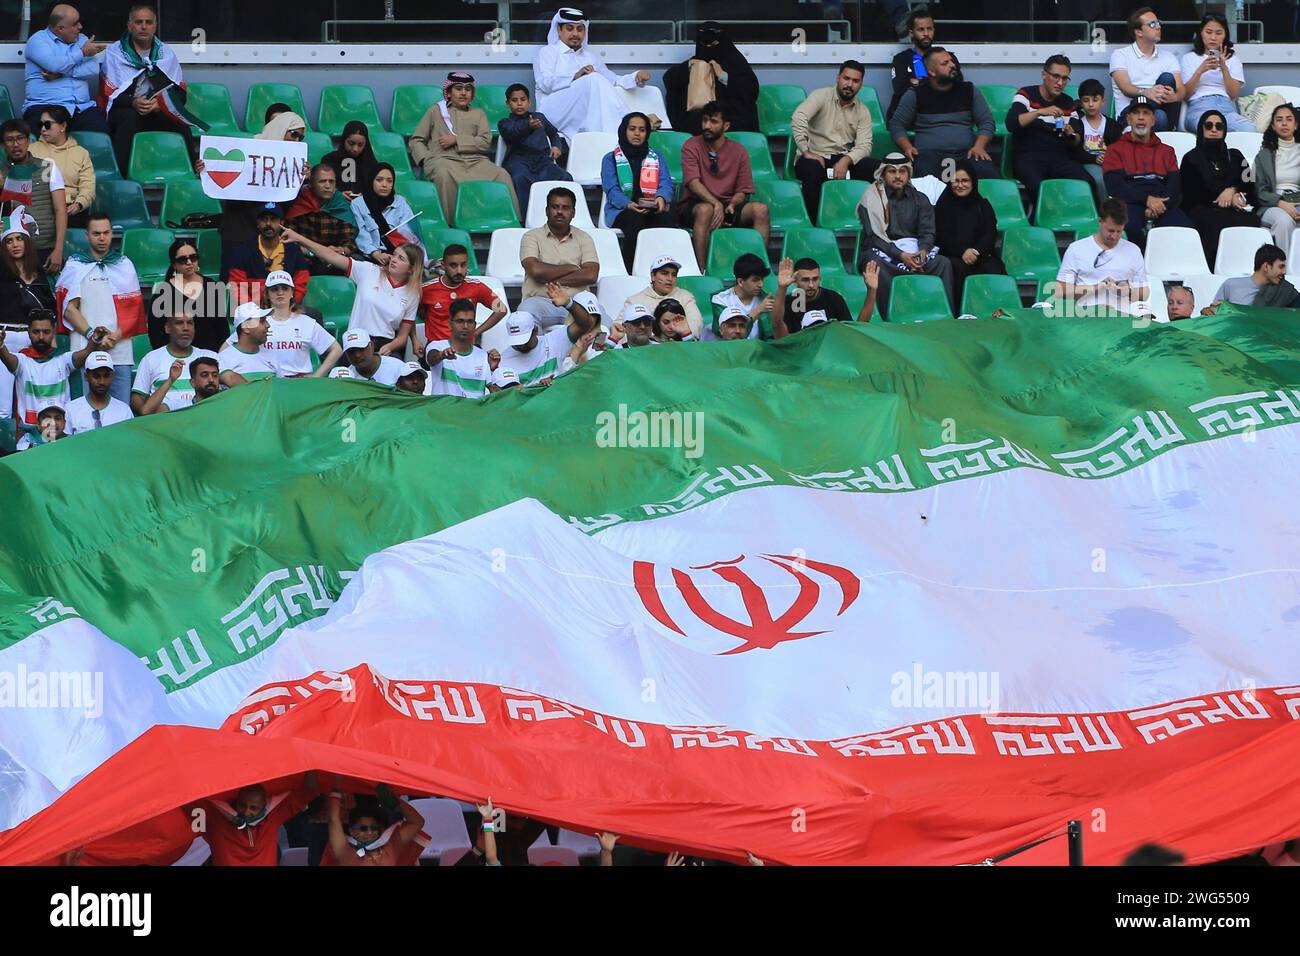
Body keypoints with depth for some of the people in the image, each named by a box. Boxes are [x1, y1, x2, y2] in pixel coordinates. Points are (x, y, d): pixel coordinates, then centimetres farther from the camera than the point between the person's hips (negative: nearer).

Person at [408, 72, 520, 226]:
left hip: (475, 160, 2)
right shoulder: (436, 110, 24)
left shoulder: (478, 113, 27)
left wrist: (456, 140, -2)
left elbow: (486, 142, 10)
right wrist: (425, 159, -1)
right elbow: (416, 140, 19)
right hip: (444, 159, -2)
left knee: (502, 175, -29)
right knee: (445, 176, -41)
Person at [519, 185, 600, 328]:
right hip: (542, 300, -2)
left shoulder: (584, 239, 16)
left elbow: (591, 275, 0)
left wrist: (553, 280, -5)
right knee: (528, 309, -37)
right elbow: (536, 270, -8)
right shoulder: (532, 237, 10)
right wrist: (571, 268, 1)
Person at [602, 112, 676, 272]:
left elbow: (666, 184, 8)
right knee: (635, 221, -38)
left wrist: (662, 198, -18)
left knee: (666, 219, -34)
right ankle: (631, 272, -43)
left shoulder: (657, 157, 25)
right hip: (621, 211, -2)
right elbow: (611, 190, 0)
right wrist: (628, 204, -22)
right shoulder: (611, 159, 16)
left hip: (653, 210, 2)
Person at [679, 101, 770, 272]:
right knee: (705, 210, -38)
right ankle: (700, 270, -40)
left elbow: (743, 191, 7)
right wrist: (716, 204, -29)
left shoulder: (738, 151, 8)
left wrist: (731, 205, -16)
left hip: (727, 207, 3)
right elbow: (693, 183, -14)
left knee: (760, 209, -22)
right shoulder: (692, 146, -1)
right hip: (693, 205, -3)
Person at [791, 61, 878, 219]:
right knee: (811, 171, -39)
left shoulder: (863, 111, 9)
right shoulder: (821, 96, -3)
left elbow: (864, 145, -2)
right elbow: (798, 118, -19)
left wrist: (846, 160, -23)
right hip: (815, 157, -4)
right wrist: (806, 151, -27)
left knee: (873, 167, -24)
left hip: (844, 160, 4)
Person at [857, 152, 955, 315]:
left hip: (915, 252, 3)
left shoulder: (920, 200, 18)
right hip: (882, 252, -3)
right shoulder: (871, 199, 5)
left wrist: (923, 251, -16)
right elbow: (872, 236, -5)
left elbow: (927, 233, 9)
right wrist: (900, 255, -18)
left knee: (943, 263, -24)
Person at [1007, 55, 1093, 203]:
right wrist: (1040, 112, -22)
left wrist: (1071, 135, -9)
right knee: (1038, 186, -36)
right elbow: (1011, 124, -13)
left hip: (1060, 158, 4)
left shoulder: (1069, 104, 16)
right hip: (1028, 157, -4)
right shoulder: (1026, 95, 4)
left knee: (1086, 184, -25)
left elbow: (1077, 143, 15)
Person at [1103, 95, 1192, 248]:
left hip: (1163, 205, 2)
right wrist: (1147, 199, -12)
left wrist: (1160, 204, -11)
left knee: (1186, 229, -31)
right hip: (1131, 203, -2)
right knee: (1132, 228, -39)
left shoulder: (1166, 151, 28)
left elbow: (1175, 185, 12)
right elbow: (1114, 186, 3)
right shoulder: (1116, 149, 20)